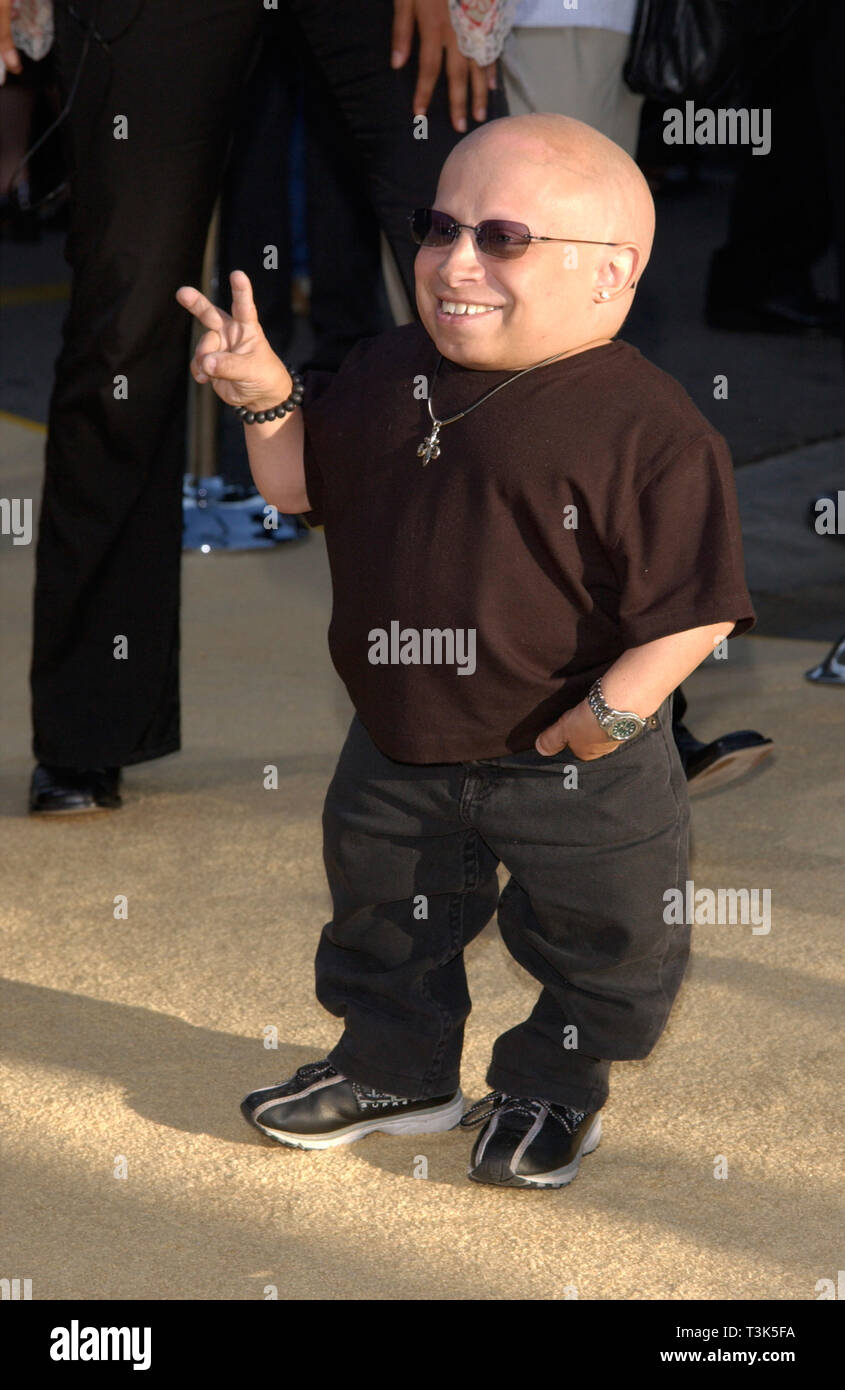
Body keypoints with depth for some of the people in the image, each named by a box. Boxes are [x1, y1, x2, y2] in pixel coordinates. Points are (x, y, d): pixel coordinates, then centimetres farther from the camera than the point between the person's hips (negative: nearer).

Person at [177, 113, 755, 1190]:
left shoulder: (647, 426, -23)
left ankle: (554, 1088, 38)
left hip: (575, 762, -5)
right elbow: (301, 487, 11)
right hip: (399, 743, 5)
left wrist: (615, 705, -26)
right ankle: (394, 1070, 46)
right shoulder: (387, 375, -2)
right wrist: (269, 403, -5)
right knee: (384, 912, 23)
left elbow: (696, 597, -22)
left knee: (597, 937, 13)